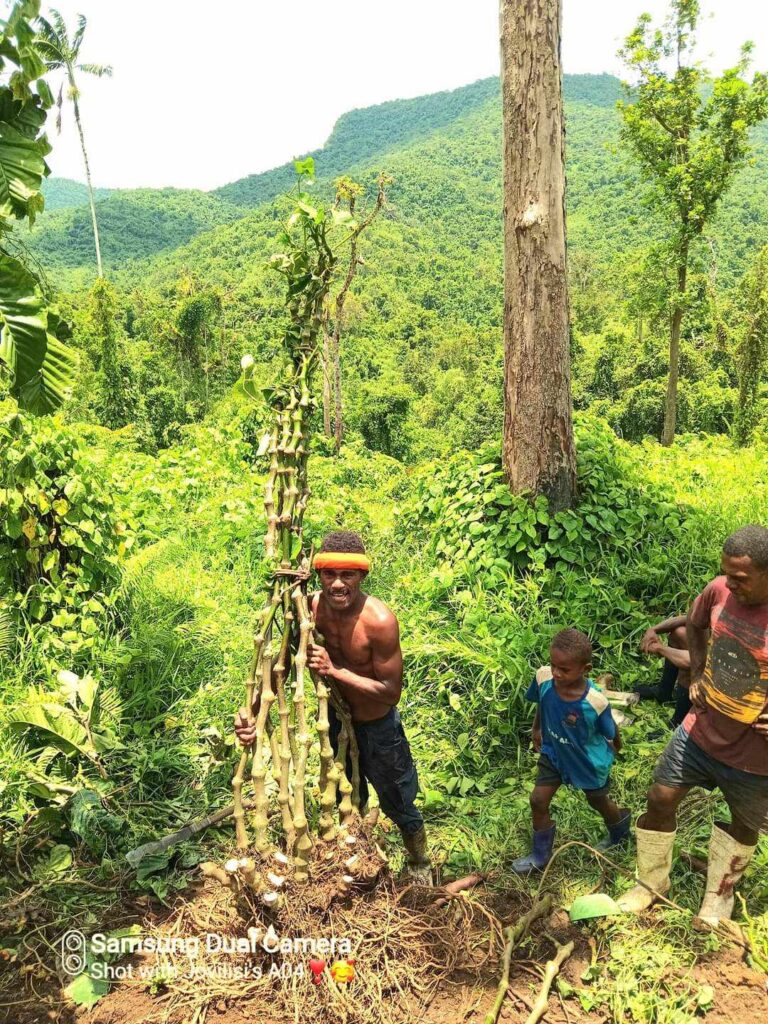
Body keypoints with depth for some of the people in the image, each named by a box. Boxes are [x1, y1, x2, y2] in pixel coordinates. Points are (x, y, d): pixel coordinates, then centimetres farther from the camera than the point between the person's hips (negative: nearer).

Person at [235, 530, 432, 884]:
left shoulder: (379, 620, -33)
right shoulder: (309, 609, -20)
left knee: (398, 804, 17)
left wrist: (335, 670, -33)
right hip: (335, 720, 4)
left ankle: (419, 864, 48)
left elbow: (392, 691, -26)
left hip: (378, 726, -4)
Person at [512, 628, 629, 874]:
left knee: (598, 802, 23)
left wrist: (615, 746, 4)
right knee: (538, 800, 5)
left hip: (589, 761, -3)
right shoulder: (544, 678, -29)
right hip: (553, 753, 3)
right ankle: (540, 856, 30)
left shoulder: (595, 702, -40)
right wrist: (536, 729, 10)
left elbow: (611, 731, -16)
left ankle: (620, 832, 58)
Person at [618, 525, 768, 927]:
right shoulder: (720, 590, -15)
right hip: (701, 729, 3)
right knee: (660, 799, 11)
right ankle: (651, 882, 36)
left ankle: (719, 894, 48)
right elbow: (694, 624, 10)